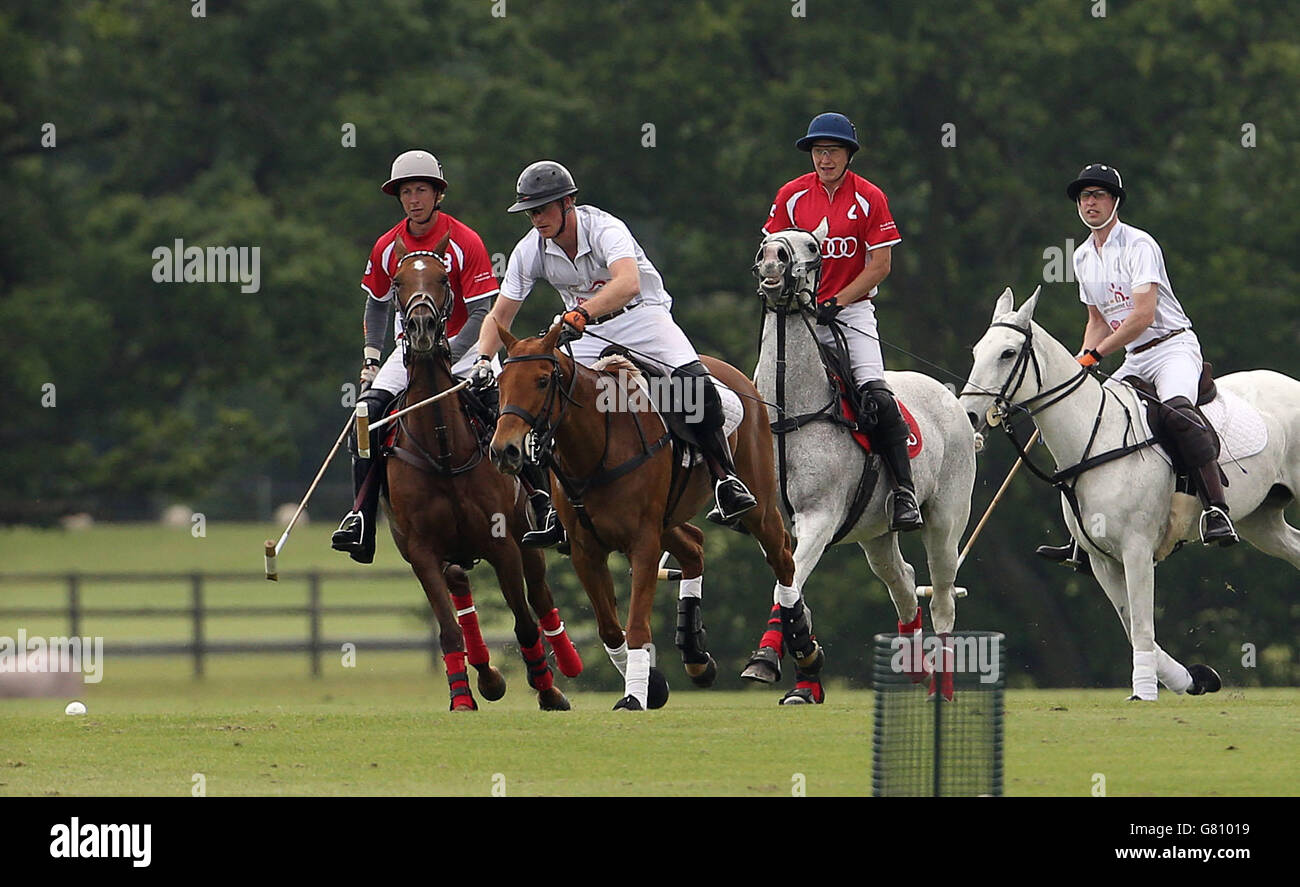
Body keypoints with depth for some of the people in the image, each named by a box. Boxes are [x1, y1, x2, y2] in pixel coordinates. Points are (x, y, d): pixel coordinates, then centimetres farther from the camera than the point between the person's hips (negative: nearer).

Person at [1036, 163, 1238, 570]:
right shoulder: (1083, 257, 13)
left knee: (1176, 410, -36)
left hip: (1173, 347, -8)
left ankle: (1215, 510, -43)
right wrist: (1078, 365, 7)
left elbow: (1143, 315, -21)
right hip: (1133, 361, 8)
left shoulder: (1138, 245, -11)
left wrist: (1094, 354, -22)